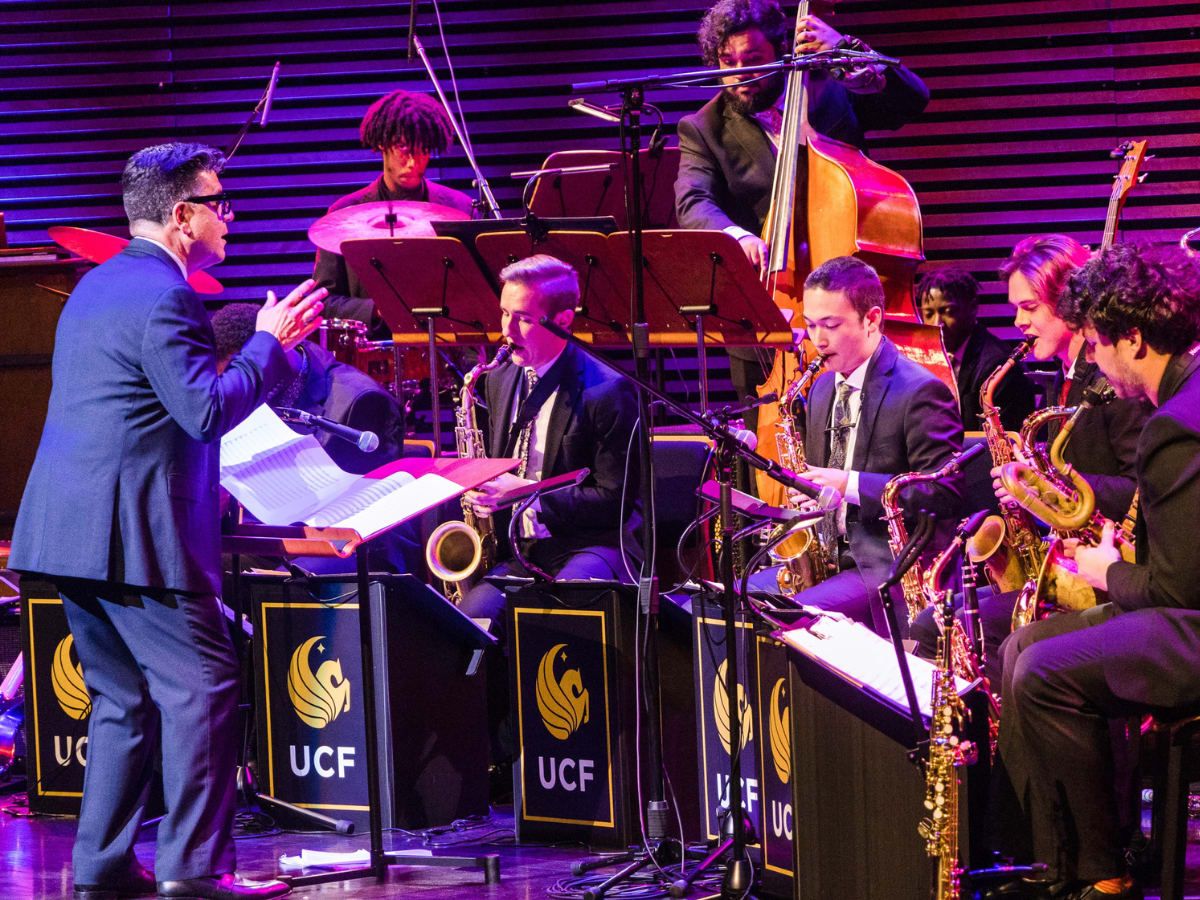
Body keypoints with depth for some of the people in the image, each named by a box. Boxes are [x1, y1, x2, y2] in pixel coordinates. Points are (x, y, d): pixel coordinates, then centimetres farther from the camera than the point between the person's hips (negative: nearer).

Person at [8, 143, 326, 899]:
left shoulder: (99, 285, 17)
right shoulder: (162, 296, -15)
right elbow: (207, 410, -21)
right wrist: (271, 342, -9)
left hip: (67, 527, 10)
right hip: (134, 533, -10)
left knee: (124, 695, 14)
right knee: (201, 687, -5)